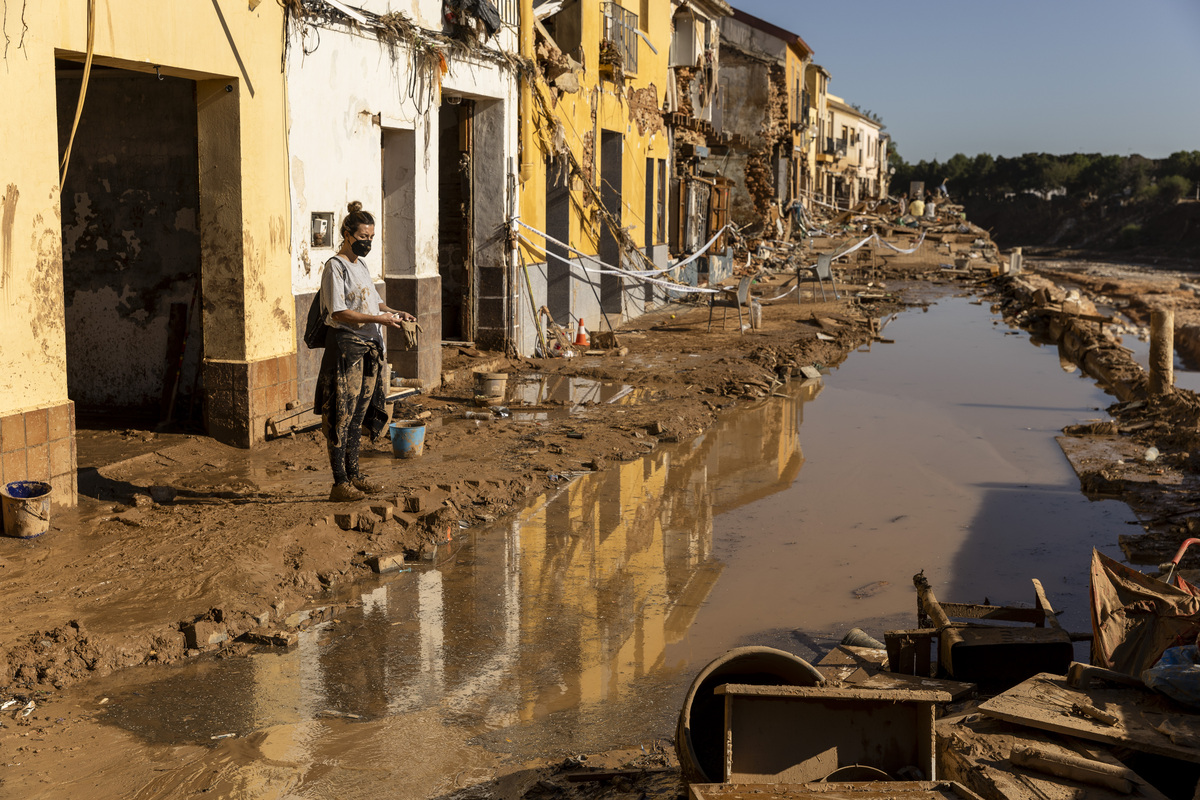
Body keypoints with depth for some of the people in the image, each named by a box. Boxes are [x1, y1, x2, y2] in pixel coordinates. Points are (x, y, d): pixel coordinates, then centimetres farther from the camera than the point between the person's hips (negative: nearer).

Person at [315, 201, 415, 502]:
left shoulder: (361, 265, 17)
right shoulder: (335, 267, -10)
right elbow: (340, 312, -17)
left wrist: (394, 312, 8)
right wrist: (378, 319, -20)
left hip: (369, 347, 9)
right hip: (346, 345, -9)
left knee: (359, 413, 12)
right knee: (341, 415, -5)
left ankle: (354, 474, 20)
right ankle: (339, 483, -3)